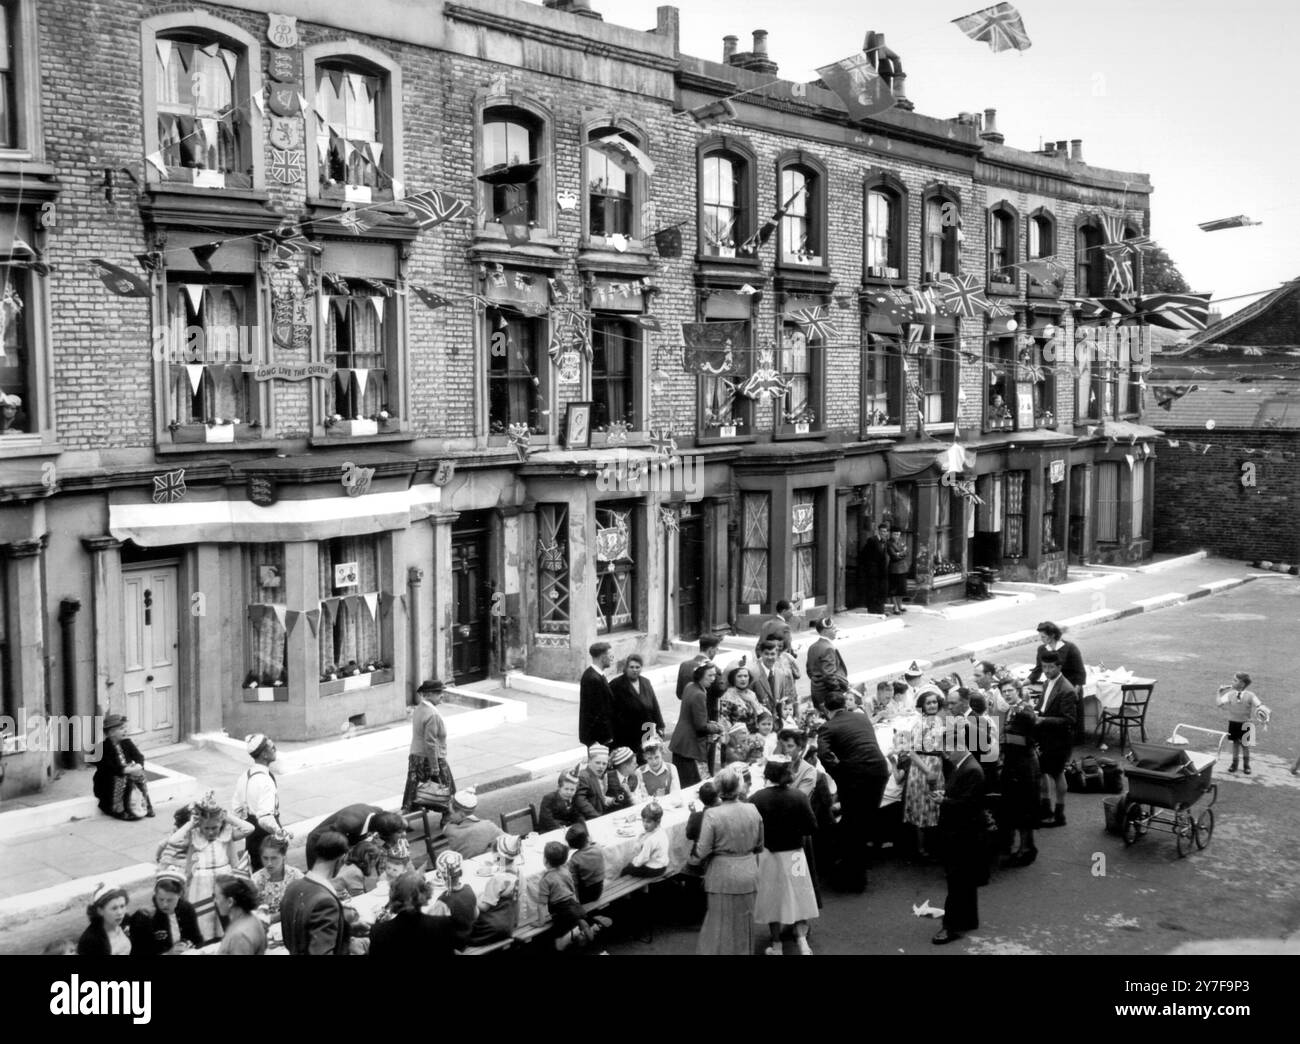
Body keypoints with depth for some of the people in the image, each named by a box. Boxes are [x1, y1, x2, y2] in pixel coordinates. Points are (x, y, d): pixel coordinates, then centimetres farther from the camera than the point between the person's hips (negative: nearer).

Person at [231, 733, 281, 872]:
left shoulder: (245, 775, 2)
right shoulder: (265, 780, -26)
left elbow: (236, 807, 12)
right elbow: (265, 818, -32)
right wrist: (279, 832, -22)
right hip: (265, 832, -9)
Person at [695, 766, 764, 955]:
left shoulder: (712, 815, -18)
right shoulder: (752, 810, -6)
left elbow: (702, 852, -15)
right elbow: (759, 846, 6)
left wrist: (696, 851, 6)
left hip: (722, 875, -3)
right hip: (748, 874, 3)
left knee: (721, 922, 11)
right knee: (744, 922, 17)